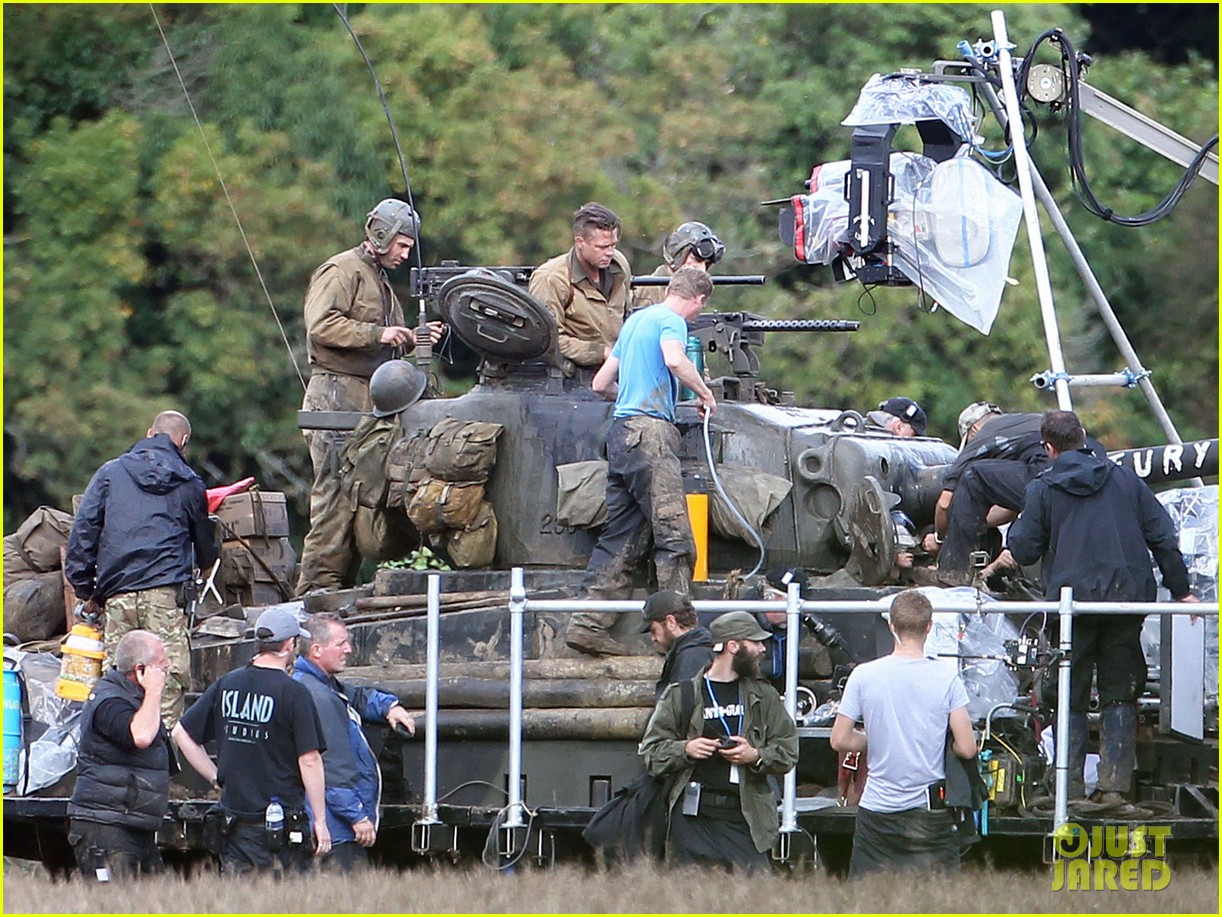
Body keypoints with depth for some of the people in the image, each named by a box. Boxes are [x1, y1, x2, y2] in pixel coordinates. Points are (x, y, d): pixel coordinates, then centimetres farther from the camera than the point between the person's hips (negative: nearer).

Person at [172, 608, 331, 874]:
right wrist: (320, 821, -7)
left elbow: (181, 734, 11)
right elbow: (309, 760, -12)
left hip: (235, 820, 5)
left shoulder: (226, 685, 5)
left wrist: (216, 777, 14)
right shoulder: (294, 694, -11)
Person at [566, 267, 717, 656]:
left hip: (620, 433, 9)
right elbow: (675, 360, -25)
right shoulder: (671, 321, -3)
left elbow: (601, 384, 28)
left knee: (620, 537, 8)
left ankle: (589, 624, 2)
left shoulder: (636, 320, 23)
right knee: (674, 534, -9)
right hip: (650, 431, -9)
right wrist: (704, 393, -9)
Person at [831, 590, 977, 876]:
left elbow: (840, 740, -1)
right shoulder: (947, 677, -7)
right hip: (931, 810, -1)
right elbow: (966, 748, -8)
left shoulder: (864, 676, -4)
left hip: (877, 809, 1)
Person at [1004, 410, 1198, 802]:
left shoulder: (1041, 490, 0)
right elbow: (1163, 537, 8)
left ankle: (1070, 786, 4)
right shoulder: (1125, 480, 8)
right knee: (1120, 696, 10)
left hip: (1070, 604, -2)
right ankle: (1115, 783, 2)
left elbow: (1023, 551, 2)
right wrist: (1180, 590, 14)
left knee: (1069, 698, 7)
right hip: (1126, 600, 2)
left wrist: (1013, 531, 24)